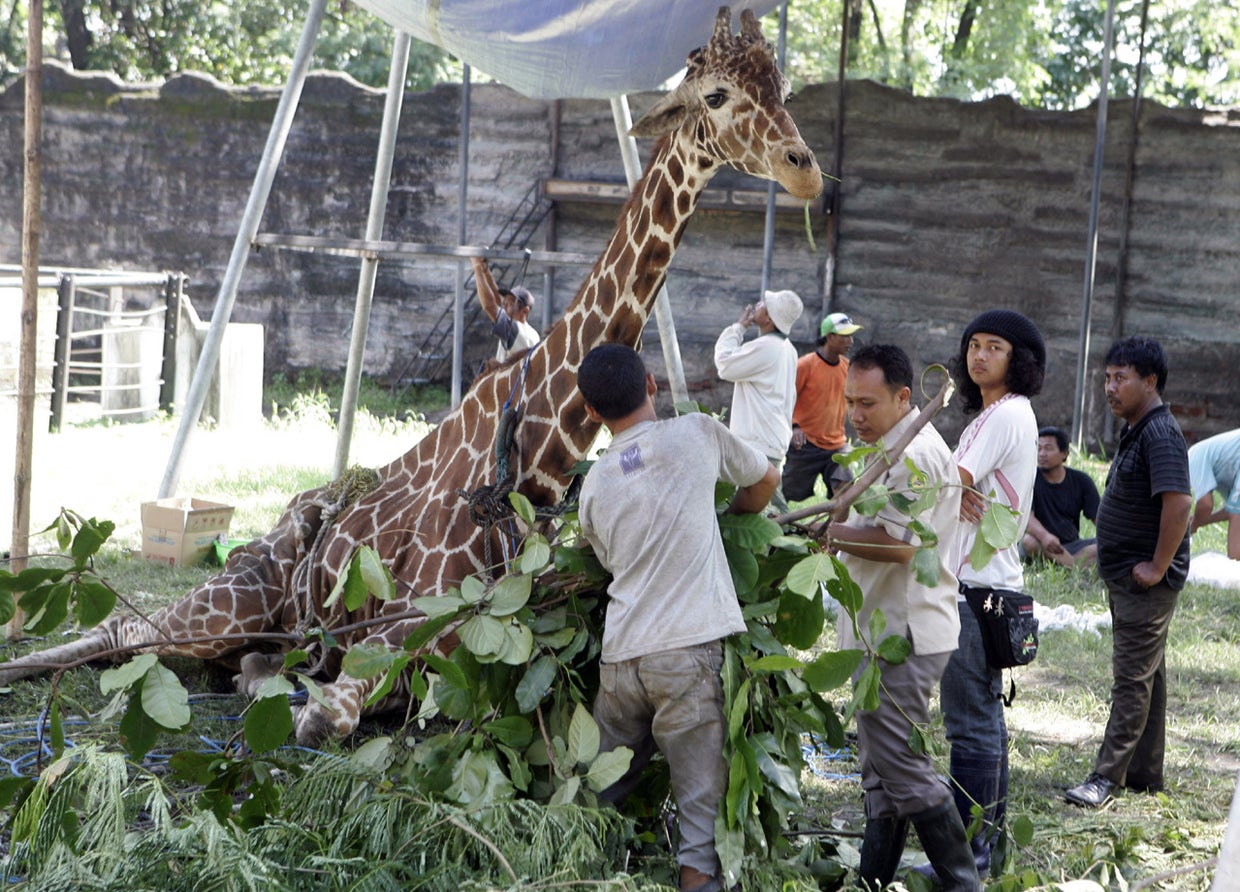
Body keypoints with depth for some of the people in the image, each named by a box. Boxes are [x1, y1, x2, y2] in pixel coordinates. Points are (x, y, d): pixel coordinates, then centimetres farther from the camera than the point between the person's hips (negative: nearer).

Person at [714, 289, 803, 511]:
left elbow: (725, 366, -11)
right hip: (776, 440, 10)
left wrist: (738, 327, -3)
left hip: (758, 443, -10)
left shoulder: (764, 347, -17)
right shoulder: (788, 350, 15)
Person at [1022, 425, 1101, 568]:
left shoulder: (1081, 481, 5)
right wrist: (1044, 535, -43)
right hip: (1041, 545, -3)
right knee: (1028, 541, -37)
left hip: (1071, 545, 3)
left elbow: (1099, 518, -2)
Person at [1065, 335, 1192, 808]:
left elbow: (1178, 504, -29)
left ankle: (1107, 775, -4)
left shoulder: (1160, 435, -19)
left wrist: (1158, 568, -23)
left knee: (1133, 679, -6)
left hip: (1146, 582, -11)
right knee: (1146, 675, 15)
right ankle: (1145, 774, 22)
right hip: (1126, 578, 11)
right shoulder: (1135, 432, 14)